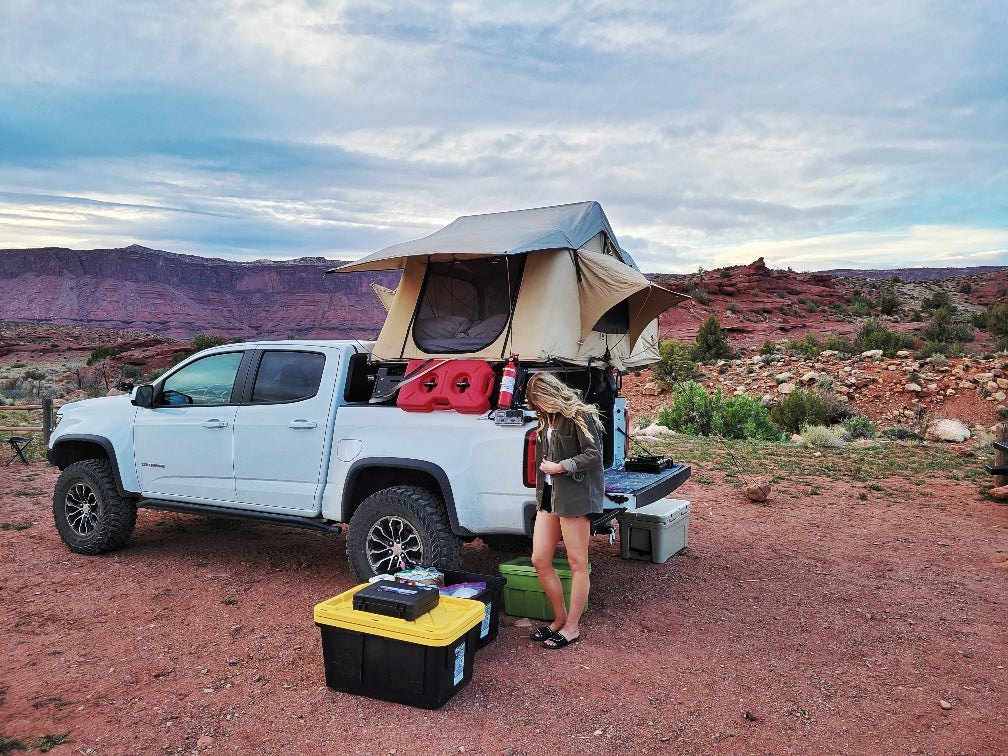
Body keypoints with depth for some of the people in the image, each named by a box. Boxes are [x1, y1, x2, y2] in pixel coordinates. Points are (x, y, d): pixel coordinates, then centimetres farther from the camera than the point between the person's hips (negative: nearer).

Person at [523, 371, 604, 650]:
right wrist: (540, 494, 12)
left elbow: (593, 454, -14)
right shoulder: (547, 421, 16)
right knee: (539, 561, 7)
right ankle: (560, 618, 23)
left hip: (574, 496, -9)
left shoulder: (578, 415, -9)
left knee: (577, 564, 3)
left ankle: (572, 627, 12)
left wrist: (560, 467, -15)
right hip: (547, 496, 9)